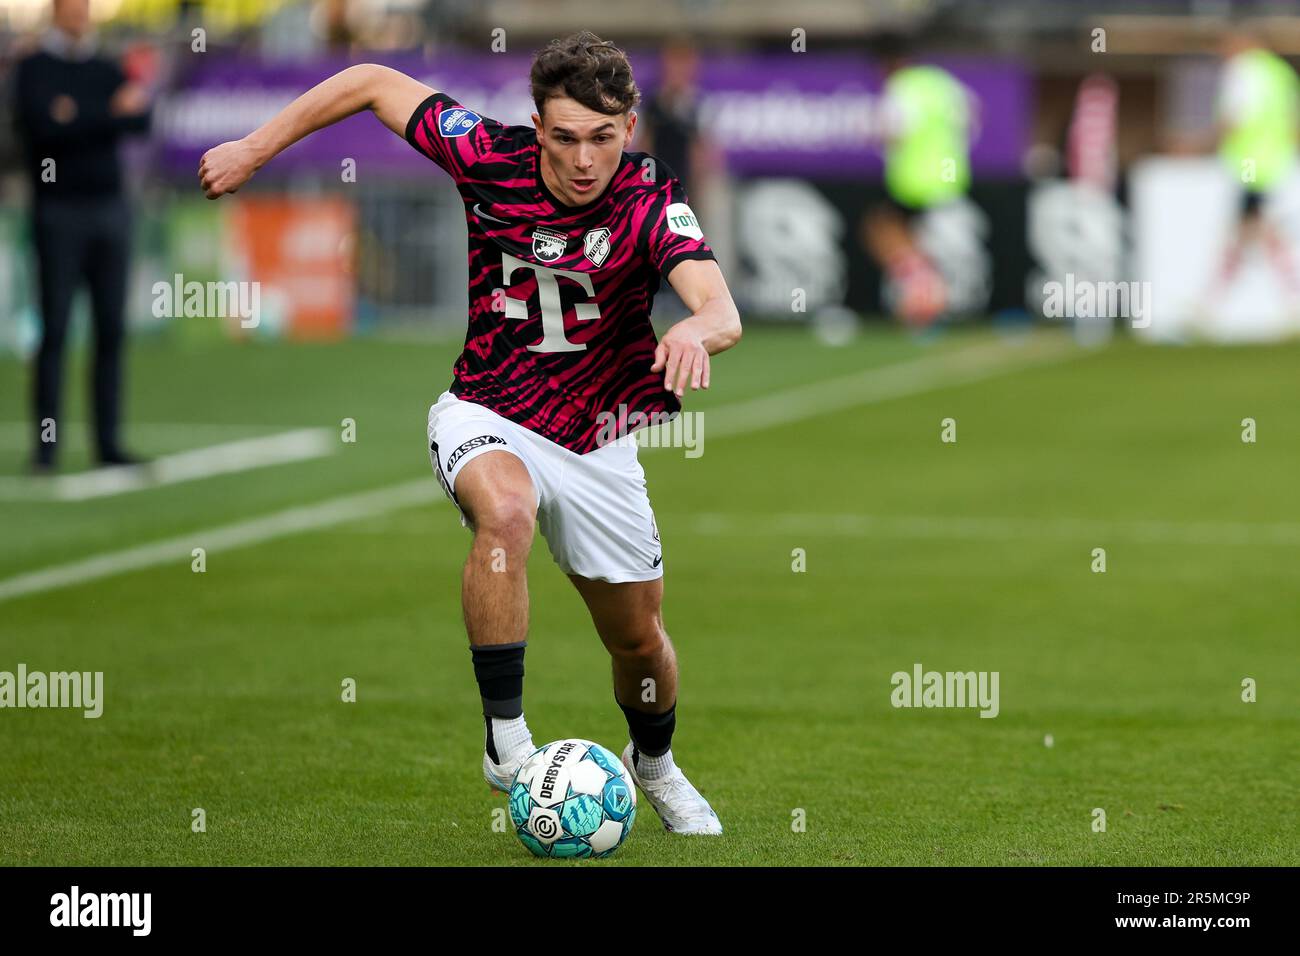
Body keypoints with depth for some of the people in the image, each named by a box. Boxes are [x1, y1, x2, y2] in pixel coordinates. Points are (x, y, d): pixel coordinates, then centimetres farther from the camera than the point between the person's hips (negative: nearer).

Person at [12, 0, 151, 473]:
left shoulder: (107, 71, 11)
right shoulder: (33, 70, 0)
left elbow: (141, 121, -3)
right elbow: (40, 128, -15)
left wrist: (78, 119, -19)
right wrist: (110, 116, -18)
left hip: (109, 209, 4)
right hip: (58, 212, -4)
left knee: (111, 328, 2)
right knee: (54, 329, -6)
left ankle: (107, 442, 7)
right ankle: (45, 446, -4)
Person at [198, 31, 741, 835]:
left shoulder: (652, 206, -21)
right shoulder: (490, 157, -16)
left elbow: (722, 311, -38)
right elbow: (373, 82, -3)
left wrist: (696, 330, -61)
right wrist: (254, 150, -2)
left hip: (596, 443, 1)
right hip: (486, 416, -1)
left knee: (640, 642, 11)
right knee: (505, 509, -37)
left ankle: (656, 763, 45)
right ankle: (505, 734, -28)